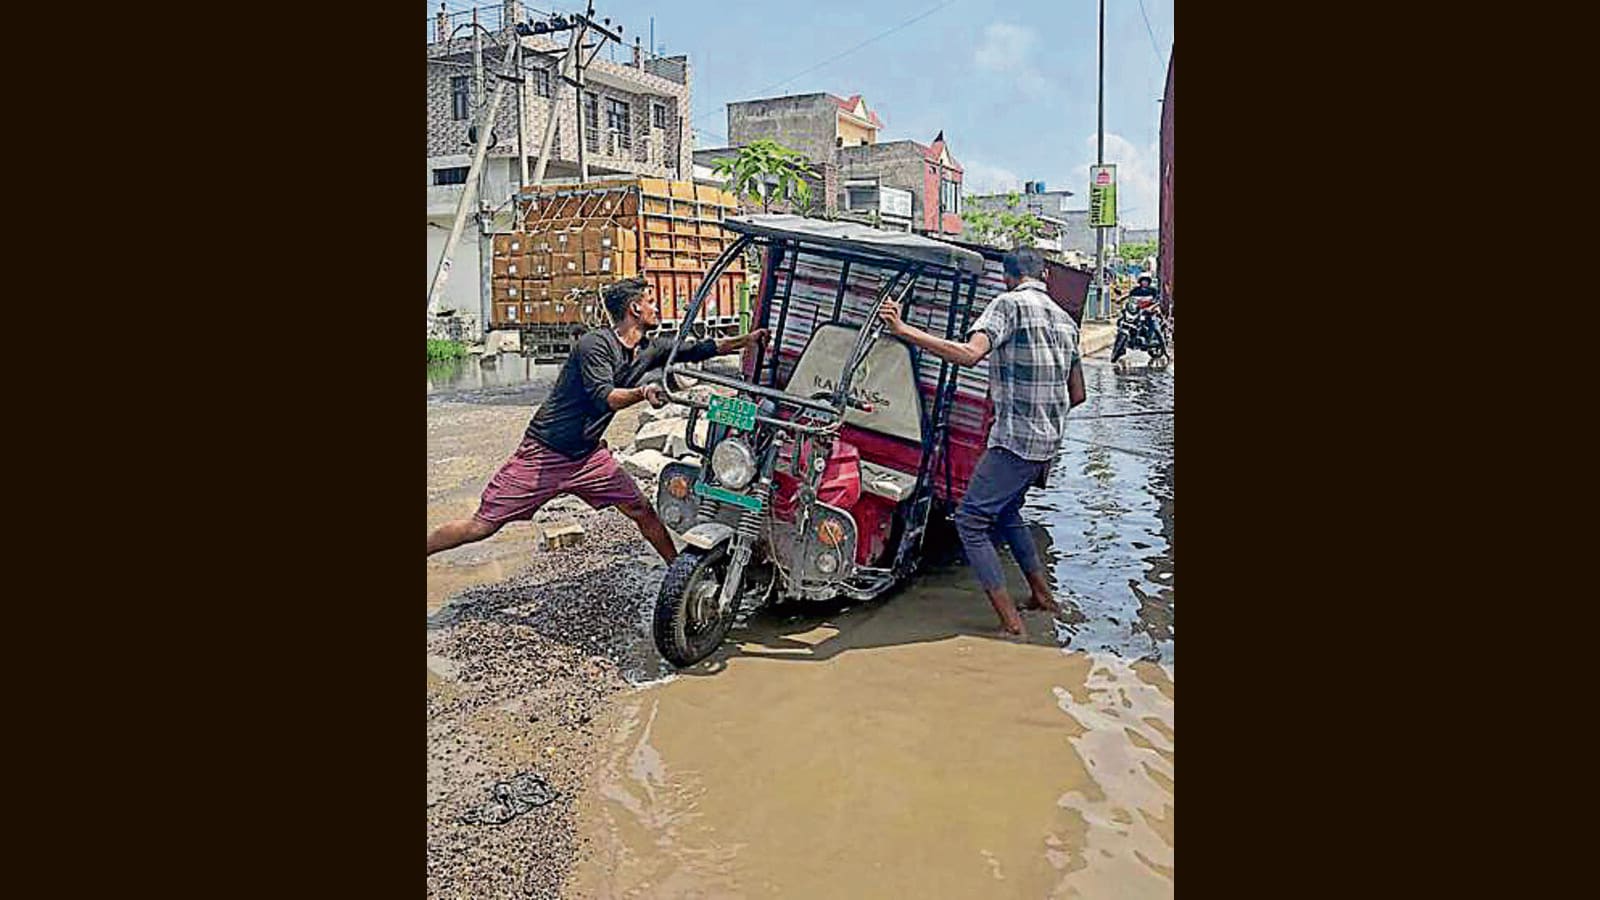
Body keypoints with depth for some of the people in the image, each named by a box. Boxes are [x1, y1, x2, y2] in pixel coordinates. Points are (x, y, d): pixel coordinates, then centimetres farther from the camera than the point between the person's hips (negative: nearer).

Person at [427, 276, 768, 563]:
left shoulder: (650, 350, 5)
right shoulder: (596, 344, -17)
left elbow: (702, 349, 11)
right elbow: (603, 397, -30)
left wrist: (750, 339, 7)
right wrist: (642, 392, -46)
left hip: (588, 456, 7)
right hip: (544, 455, -7)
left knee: (641, 510, 2)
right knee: (482, 526, -5)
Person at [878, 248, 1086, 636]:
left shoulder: (1009, 304, -8)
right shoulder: (1065, 319, 15)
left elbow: (969, 354, -26)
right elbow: (1077, 395, 18)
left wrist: (903, 330, -27)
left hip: (1014, 442, -8)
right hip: (1049, 443, 8)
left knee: (970, 520, -3)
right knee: (1007, 514, 26)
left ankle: (1010, 621, -6)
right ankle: (1043, 596, 32)